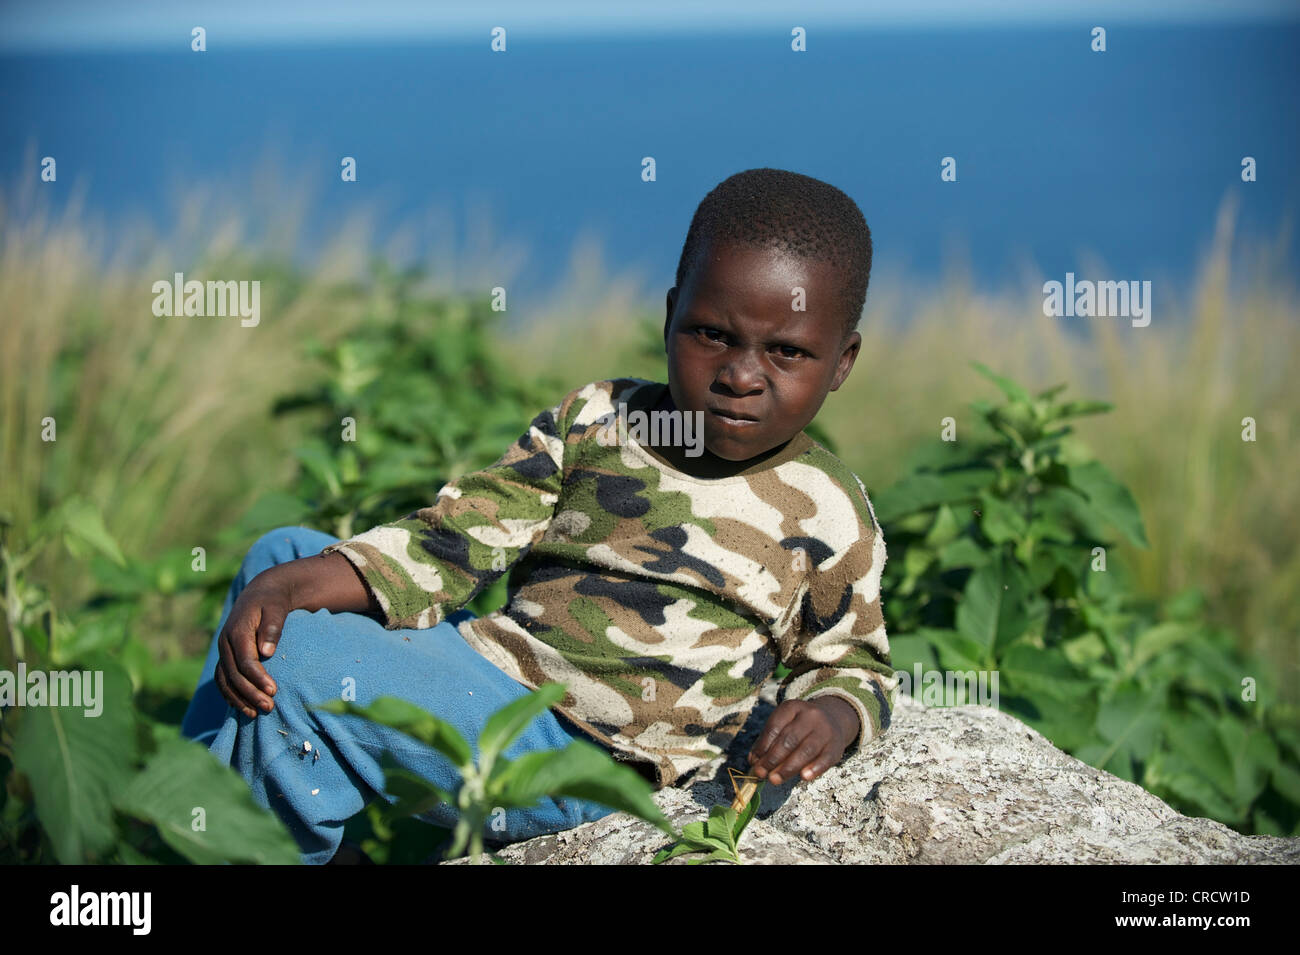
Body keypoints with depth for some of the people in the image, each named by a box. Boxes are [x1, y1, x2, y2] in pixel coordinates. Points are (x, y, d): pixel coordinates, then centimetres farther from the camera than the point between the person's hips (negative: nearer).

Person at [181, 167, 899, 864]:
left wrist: (834, 712, -17)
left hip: (576, 761, -6)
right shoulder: (593, 423, 6)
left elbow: (854, 666, 10)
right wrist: (288, 585, -10)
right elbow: (454, 540, 3)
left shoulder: (828, 514, -3)